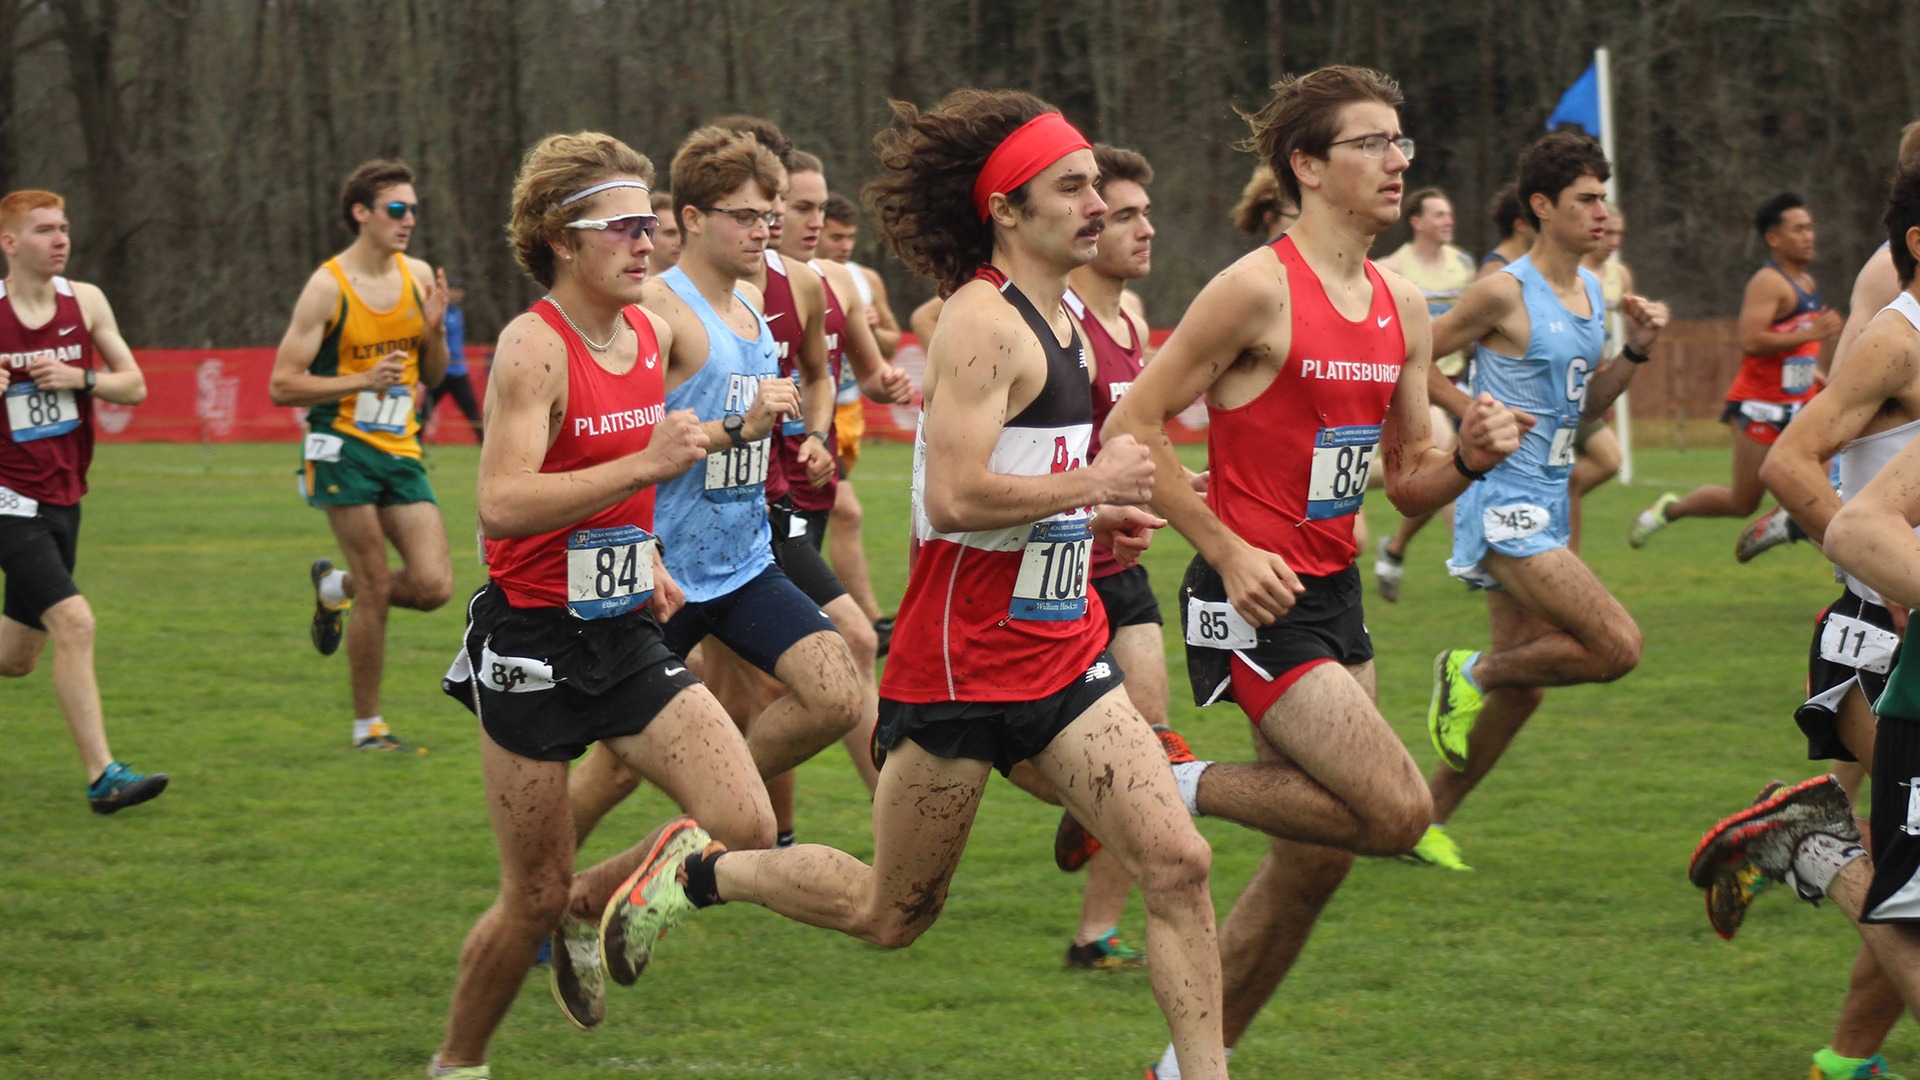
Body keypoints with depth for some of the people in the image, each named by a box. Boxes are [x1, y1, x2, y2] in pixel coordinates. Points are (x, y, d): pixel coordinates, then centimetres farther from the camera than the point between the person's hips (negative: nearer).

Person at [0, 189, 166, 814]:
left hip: (63, 499, 6)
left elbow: (135, 386, 7)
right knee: (74, 622, -20)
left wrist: (80, 378, -12)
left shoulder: (85, 302, 3)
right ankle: (103, 778, -20)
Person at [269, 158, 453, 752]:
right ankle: (368, 727, 7)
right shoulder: (328, 287, -9)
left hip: (401, 451, 5)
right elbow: (282, 386, -10)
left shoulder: (419, 277, 8)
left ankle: (335, 586, 24)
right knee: (376, 591, -6)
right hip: (342, 448, -5)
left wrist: (435, 329, -4)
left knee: (433, 586, -6)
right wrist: (362, 381, -20)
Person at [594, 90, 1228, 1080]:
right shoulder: (982, 322, -17)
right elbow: (955, 496, -27)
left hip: (1063, 652, 8)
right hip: (963, 661, -8)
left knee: (1177, 863, -7)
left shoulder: (1057, 316, 13)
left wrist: (1089, 526, 9)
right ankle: (693, 878, 27)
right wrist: (1093, 483, -17)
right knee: (892, 913, 6)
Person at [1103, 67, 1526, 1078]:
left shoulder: (1402, 305, 10)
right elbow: (1133, 425, -12)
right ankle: (1190, 789, 0)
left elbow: (1407, 484, 15)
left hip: (1335, 597, 8)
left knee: (1314, 861, 10)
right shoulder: (1260, 289, -14)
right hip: (1256, 602, -8)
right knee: (1396, 808, -19)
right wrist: (1228, 551, -17)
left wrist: (1470, 454, -7)